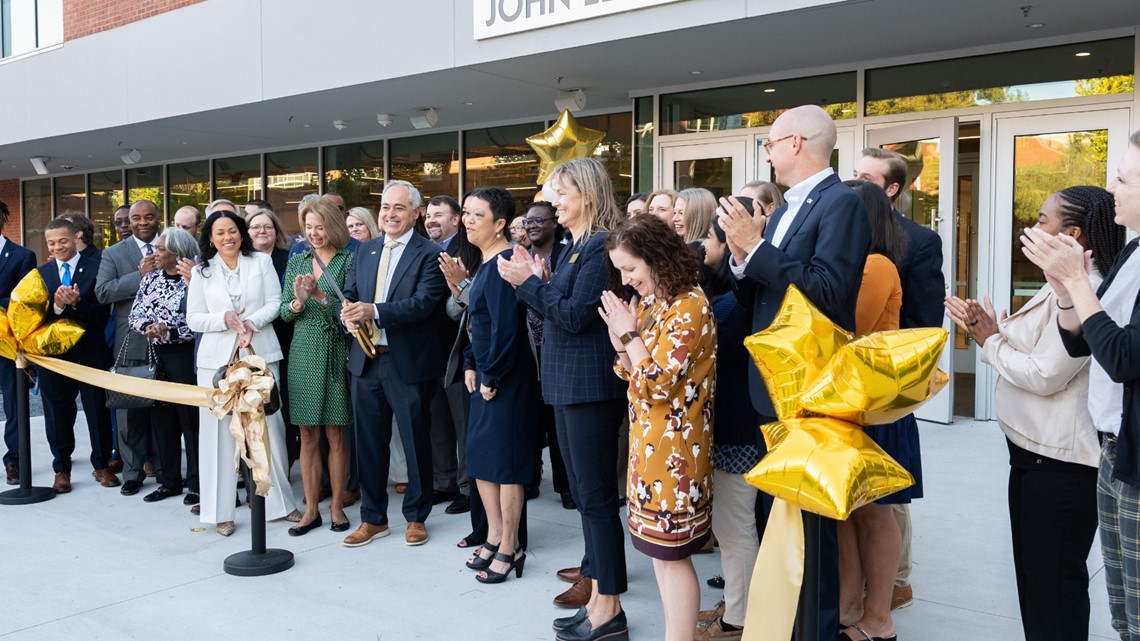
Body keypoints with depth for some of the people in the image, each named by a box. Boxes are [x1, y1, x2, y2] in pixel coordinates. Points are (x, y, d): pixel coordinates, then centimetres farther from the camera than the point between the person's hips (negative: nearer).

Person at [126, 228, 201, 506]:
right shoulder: (150, 278, 10)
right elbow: (135, 315, 7)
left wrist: (169, 331, -19)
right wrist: (149, 326, -12)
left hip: (184, 356, -6)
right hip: (156, 357, 6)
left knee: (191, 418, 0)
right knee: (161, 417, 11)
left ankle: (197, 482, 10)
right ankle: (169, 480, 22)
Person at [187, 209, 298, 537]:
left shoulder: (261, 261, 7)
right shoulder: (201, 272, 9)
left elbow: (275, 302, 2)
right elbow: (194, 319, 5)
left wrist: (252, 322, -15)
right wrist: (224, 319, -12)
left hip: (260, 354, 0)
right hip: (217, 358, 1)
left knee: (268, 426, 0)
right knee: (219, 430, 0)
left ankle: (279, 500, 12)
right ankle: (221, 510, 8)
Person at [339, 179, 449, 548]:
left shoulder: (429, 254, -8)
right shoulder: (366, 251, 11)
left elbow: (424, 303, -20)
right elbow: (349, 294, 11)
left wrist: (374, 311, -28)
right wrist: (348, 314, -12)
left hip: (409, 364, -5)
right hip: (366, 361, 6)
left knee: (416, 443, 8)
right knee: (369, 443, 13)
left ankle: (416, 517, 24)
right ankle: (373, 518, 27)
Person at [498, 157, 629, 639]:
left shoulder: (600, 246, -14)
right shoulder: (575, 247, 15)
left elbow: (577, 317, -19)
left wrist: (530, 282, -15)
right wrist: (535, 280, 3)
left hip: (591, 385, -10)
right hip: (569, 383, 10)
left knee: (596, 494, -4)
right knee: (584, 490, 17)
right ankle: (597, 568, 29)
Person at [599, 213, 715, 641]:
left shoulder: (688, 306, -17)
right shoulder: (649, 304, 11)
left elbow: (656, 383, -21)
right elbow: (632, 374, 13)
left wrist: (630, 334, -12)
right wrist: (619, 336, -3)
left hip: (673, 445, -9)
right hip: (649, 440, 9)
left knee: (670, 554, -1)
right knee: (659, 551, 14)